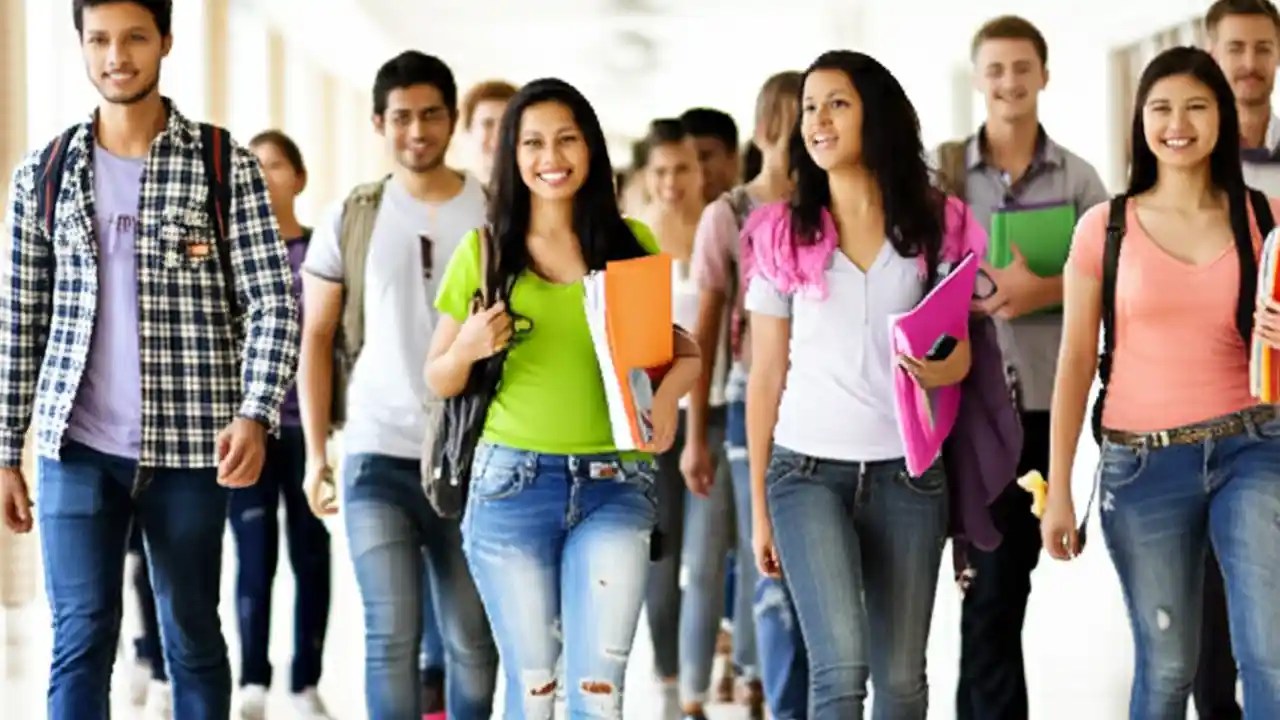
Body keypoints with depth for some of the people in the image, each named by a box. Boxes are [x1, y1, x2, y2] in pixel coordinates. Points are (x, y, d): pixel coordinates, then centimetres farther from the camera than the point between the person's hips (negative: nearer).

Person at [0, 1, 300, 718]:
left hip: (189, 446, -1)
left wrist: (256, 415, -21)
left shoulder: (227, 166, -1)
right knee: (81, 641, -3)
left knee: (194, 638, 9)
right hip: (77, 446, 1)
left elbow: (274, 303, -6)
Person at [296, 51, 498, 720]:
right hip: (377, 456, 0)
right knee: (392, 635, -5)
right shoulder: (349, 219, 5)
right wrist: (316, 452, 1)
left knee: (473, 638, 8)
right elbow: (316, 338, 7)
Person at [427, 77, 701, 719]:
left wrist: (669, 392, -12)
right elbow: (438, 380, 9)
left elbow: (677, 351, 10)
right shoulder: (483, 252, 3)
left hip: (615, 485, 0)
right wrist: (468, 348, -12)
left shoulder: (632, 244, 5)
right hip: (512, 483, 0)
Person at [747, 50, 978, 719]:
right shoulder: (782, 233, 3)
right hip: (808, 469, -1)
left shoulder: (932, 224, 5)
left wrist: (936, 366, -18)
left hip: (908, 472, 2)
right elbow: (765, 377, 5)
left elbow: (961, 358, 7)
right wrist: (758, 506, 3)